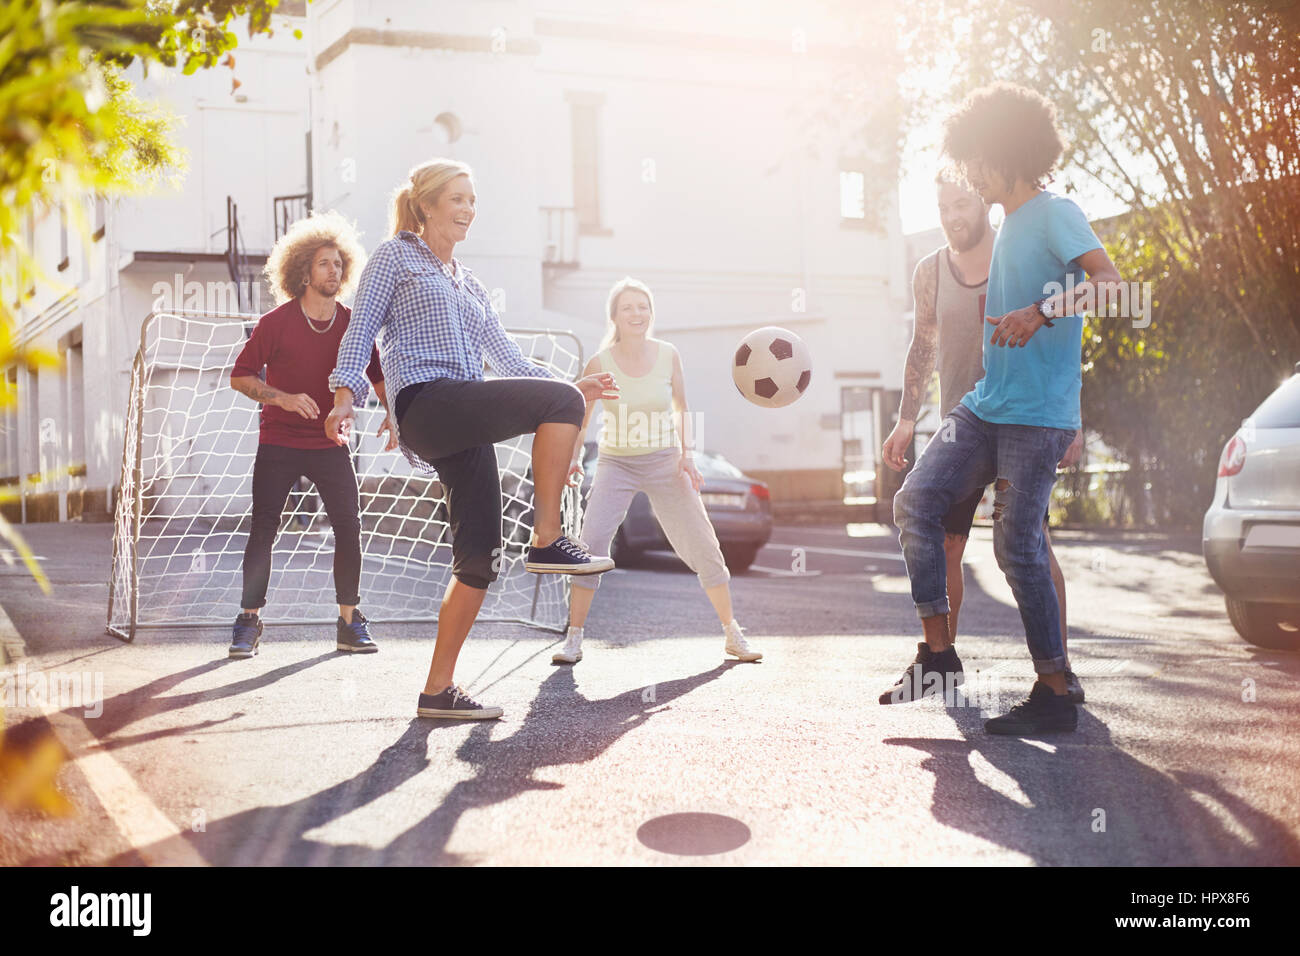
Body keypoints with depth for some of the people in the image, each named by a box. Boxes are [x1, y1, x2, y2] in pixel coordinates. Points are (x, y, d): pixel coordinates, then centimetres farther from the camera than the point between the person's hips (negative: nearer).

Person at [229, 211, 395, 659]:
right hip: (279, 443, -2)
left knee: (349, 530, -4)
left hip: (330, 443, 2)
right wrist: (283, 398, -22)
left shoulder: (352, 324, 1)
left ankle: (349, 622, 7)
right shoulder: (276, 323, -7)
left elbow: (378, 374, 13)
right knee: (263, 530, -4)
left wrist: (391, 413, -5)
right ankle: (249, 622, 7)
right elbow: (240, 377, -5)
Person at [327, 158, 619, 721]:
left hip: (466, 428, 7)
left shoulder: (469, 285, 30)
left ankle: (439, 691, 4)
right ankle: (547, 542, -23)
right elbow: (361, 328, 4)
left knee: (479, 558, -3)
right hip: (426, 404, -7)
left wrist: (568, 387, 16)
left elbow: (507, 358, 27)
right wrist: (345, 395, -11)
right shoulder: (395, 256, 13)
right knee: (559, 402, -26)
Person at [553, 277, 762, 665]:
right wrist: (573, 457, -7)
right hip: (616, 463, -1)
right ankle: (573, 639, -4)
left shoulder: (668, 356, -7)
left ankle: (732, 633, 17)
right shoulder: (600, 363, -11)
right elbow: (580, 413, 2)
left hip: (665, 463, 1)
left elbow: (680, 408, 6)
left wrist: (686, 452, -4)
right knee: (590, 543, -17)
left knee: (702, 545, 1)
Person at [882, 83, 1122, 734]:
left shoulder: (1054, 213, -6)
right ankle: (938, 653, 3)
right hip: (984, 406, 9)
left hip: (1037, 416, -9)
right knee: (915, 501, -3)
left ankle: (1054, 694, 3)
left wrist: (1040, 312, -35)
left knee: (1018, 547, -8)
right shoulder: (1008, 226, 21)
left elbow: (1108, 282, -20)